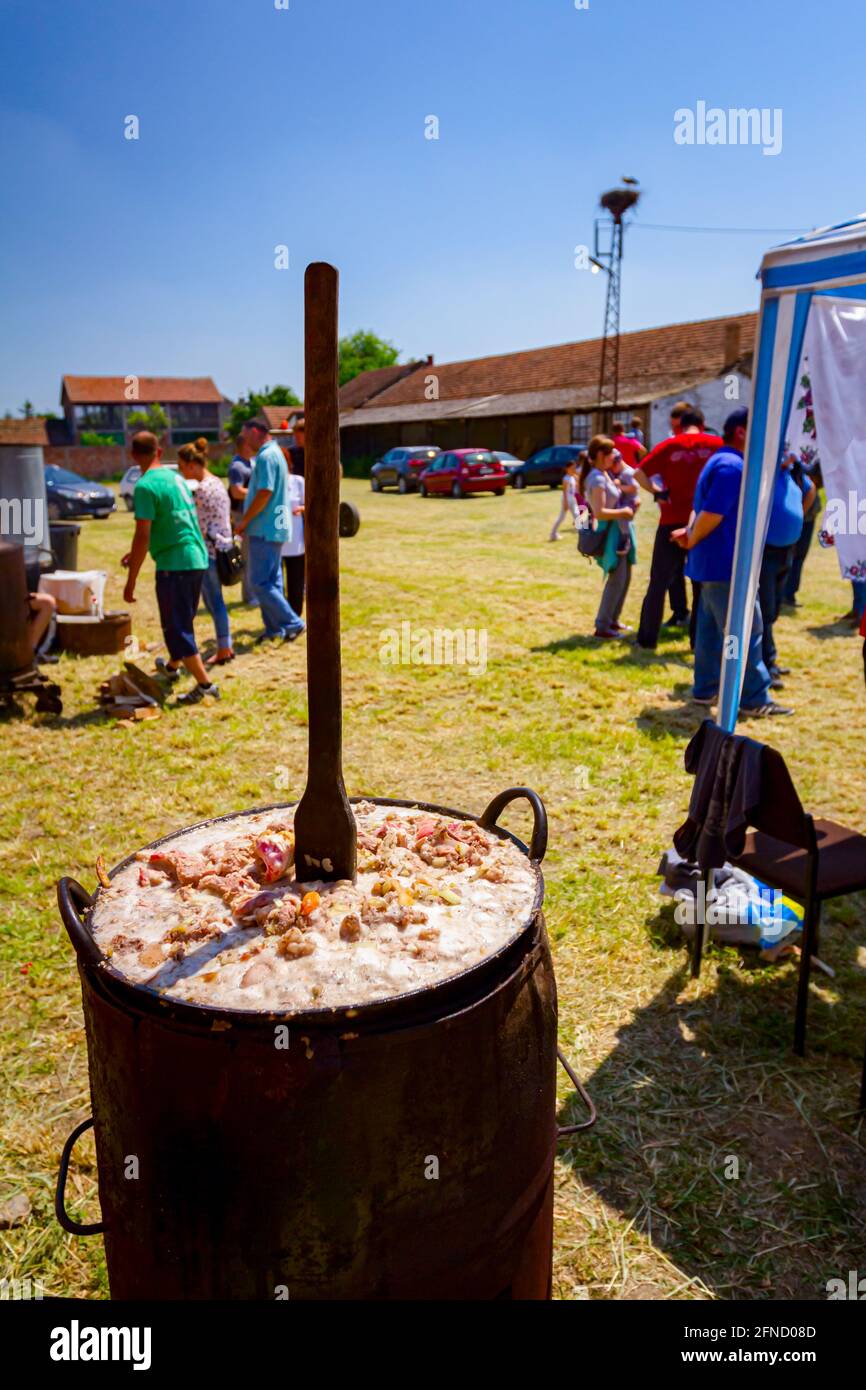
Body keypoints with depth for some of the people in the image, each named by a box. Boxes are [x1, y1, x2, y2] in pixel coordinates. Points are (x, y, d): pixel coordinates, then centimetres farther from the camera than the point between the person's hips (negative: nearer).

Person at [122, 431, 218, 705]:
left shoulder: (145, 486, -13)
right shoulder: (175, 477, 12)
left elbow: (142, 535, -18)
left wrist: (130, 582, -13)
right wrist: (137, 553, 27)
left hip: (173, 566, -8)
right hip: (198, 559, 8)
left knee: (177, 628, 1)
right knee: (182, 621, 25)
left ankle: (205, 684, -1)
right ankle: (172, 666, 46)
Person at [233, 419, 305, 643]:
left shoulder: (266, 456, -16)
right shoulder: (275, 452, 17)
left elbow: (264, 493, -23)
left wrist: (244, 521, -14)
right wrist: (248, 520, 18)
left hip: (265, 529, -10)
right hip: (274, 528, 10)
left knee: (260, 582, -7)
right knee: (271, 581, 13)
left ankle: (293, 623, -4)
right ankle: (274, 628, 18)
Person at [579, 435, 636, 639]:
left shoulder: (604, 474, 11)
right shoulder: (598, 479, -20)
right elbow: (599, 512, -27)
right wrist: (622, 512, -16)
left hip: (616, 531, 10)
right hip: (608, 532, -10)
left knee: (624, 577, 16)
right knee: (617, 579, -6)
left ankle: (612, 620, 26)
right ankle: (602, 626, 1)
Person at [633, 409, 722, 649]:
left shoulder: (669, 446, -1)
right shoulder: (717, 444, 1)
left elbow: (639, 474, -9)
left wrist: (657, 492, 1)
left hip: (673, 522, -1)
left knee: (659, 582, 8)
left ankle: (647, 638, 8)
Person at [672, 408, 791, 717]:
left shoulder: (722, 462, 17)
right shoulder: (733, 466, -18)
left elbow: (704, 510, 18)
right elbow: (712, 514, -24)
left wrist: (690, 533, 1)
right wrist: (692, 541, -9)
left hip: (715, 563, 11)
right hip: (726, 563, -11)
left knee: (712, 629, 14)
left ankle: (707, 689, 21)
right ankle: (754, 699, 2)